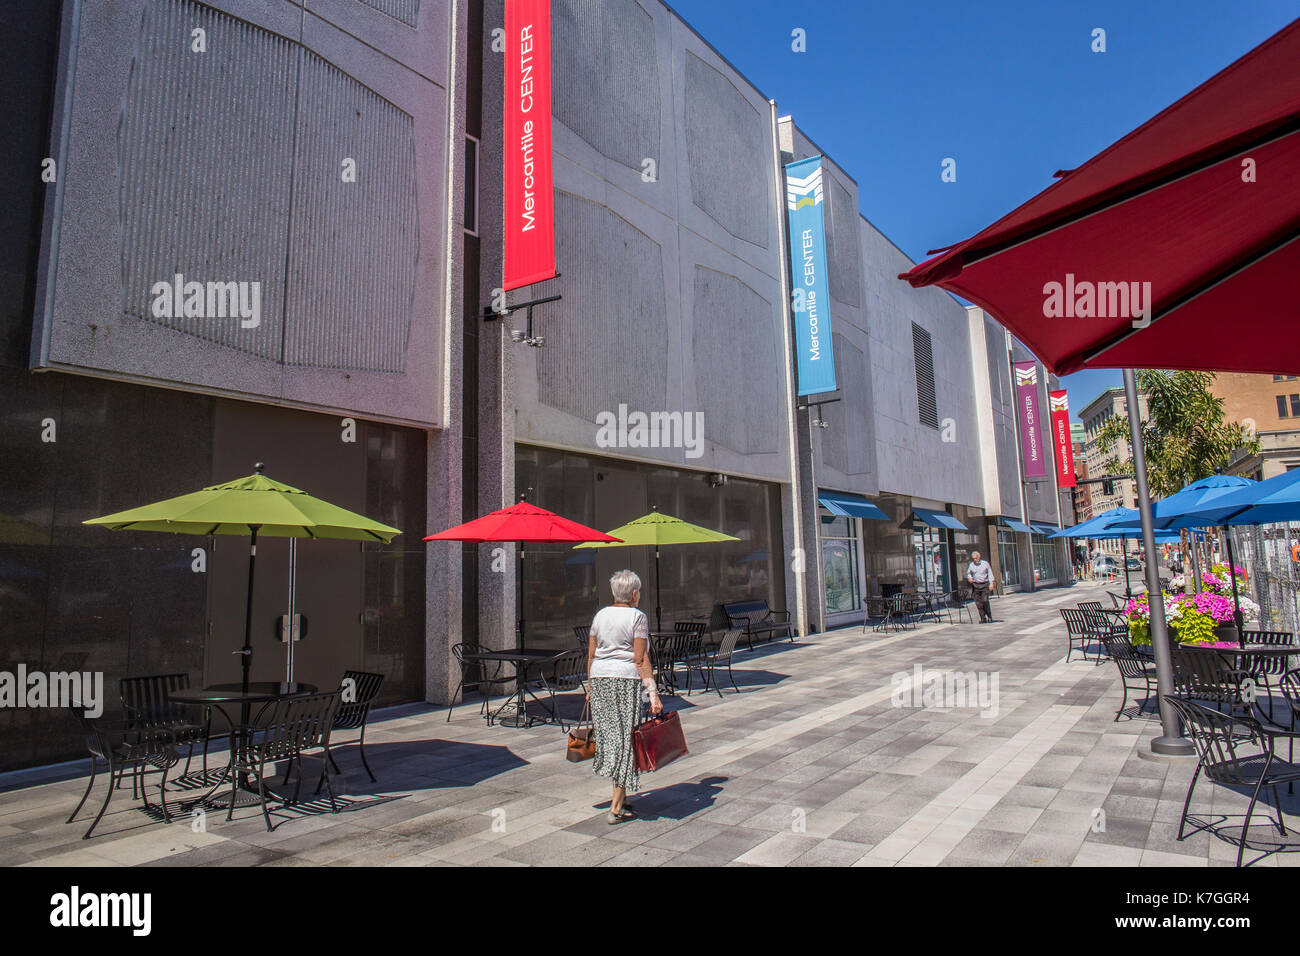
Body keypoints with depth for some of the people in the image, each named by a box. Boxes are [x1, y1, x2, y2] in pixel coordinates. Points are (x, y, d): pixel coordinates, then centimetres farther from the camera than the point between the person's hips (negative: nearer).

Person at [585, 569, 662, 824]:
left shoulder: (600, 615, 10)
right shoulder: (637, 617, -6)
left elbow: (591, 655, 11)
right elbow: (640, 659, -11)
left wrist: (590, 686, 19)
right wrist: (653, 693, -10)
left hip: (600, 679, 5)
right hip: (626, 679, -5)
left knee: (610, 736, 13)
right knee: (626, 739, 2)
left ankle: (621, 798, 22)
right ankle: (616, 808, 4)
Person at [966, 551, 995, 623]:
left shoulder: (985, 563, 2)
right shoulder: (971, 565, 5)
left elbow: (990, 573, 4)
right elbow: (968, 573, 17)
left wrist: (991, 583, -6)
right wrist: (969, 578, -5)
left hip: (985, 584, -2)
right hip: (976, 585, 2)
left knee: (985, 600, -14)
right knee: (978, 603, -2)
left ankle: (989, 617, 2)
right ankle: (983, 618, 6)